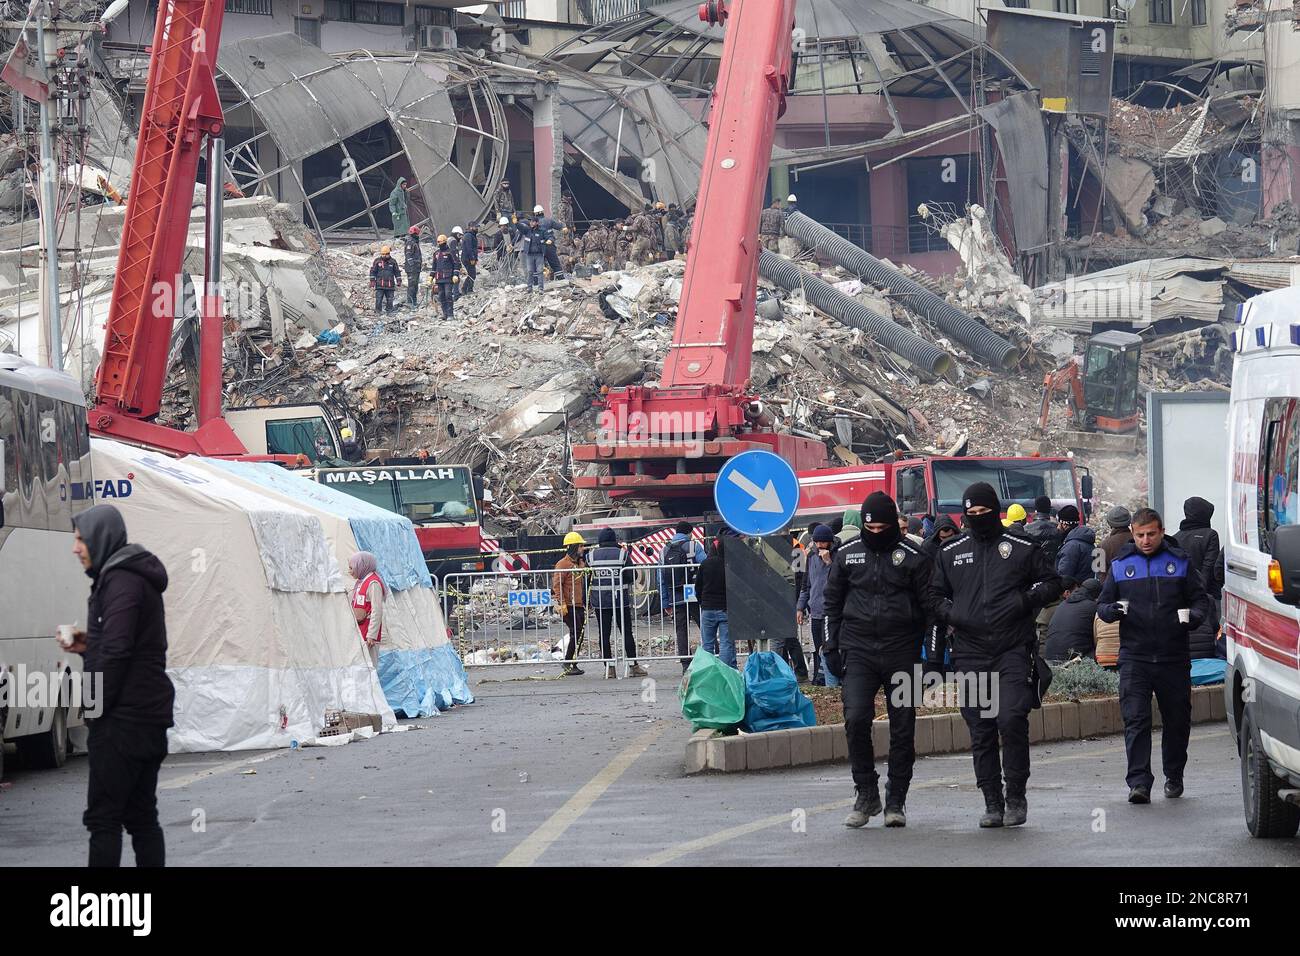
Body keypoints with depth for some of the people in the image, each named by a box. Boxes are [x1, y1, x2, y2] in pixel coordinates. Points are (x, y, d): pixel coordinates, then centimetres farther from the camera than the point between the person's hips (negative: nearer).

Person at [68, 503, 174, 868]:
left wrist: (96, 703, -13)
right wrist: (89, 645, 11)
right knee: (141, 816, 13)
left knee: (103, 817, -9)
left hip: (123, 715, -10)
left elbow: (117, 651, -21)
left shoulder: (120, 581, -14)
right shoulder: (139, 578, 18)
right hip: (151, 714, 10)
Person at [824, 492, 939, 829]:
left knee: (902, 728, 3)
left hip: (902, 652, -1)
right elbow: (833, 602, 15)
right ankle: (866, 793, 0)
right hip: (858, 651, 1)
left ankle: (896, 801, 12)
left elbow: (930, 605, 2)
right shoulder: (847, 555, 8)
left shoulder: (913, 557, 1)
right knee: (855, 719, -13)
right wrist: (832, 647, 9)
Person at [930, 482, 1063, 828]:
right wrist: (950, 613, -1)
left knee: (1012, 719, -16)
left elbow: (1052, 584, 12)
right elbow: (935, 596, 20)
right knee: (981, 731, 3)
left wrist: (1026, 599, -6)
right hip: (970, 653, 3)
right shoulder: (950, 553, 13)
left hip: (1013, 648, -3)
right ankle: (992, 802, 11)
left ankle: (1016, 796, -3)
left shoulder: (1022, 548, 6)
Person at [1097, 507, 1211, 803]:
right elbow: (1102, 604, 13)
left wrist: (1192, 616, -12)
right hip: (1134, 658, -1)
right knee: (1135, 720, -12)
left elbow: (1201, 599, 10)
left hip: (1174, 657, 1)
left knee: (1177, 720, 10)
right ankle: (1139, 782, -15)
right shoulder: (1121, 565, 9)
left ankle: (1174, 776, 28)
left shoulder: (1180, 562, 7)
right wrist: (1112, 610, -11)